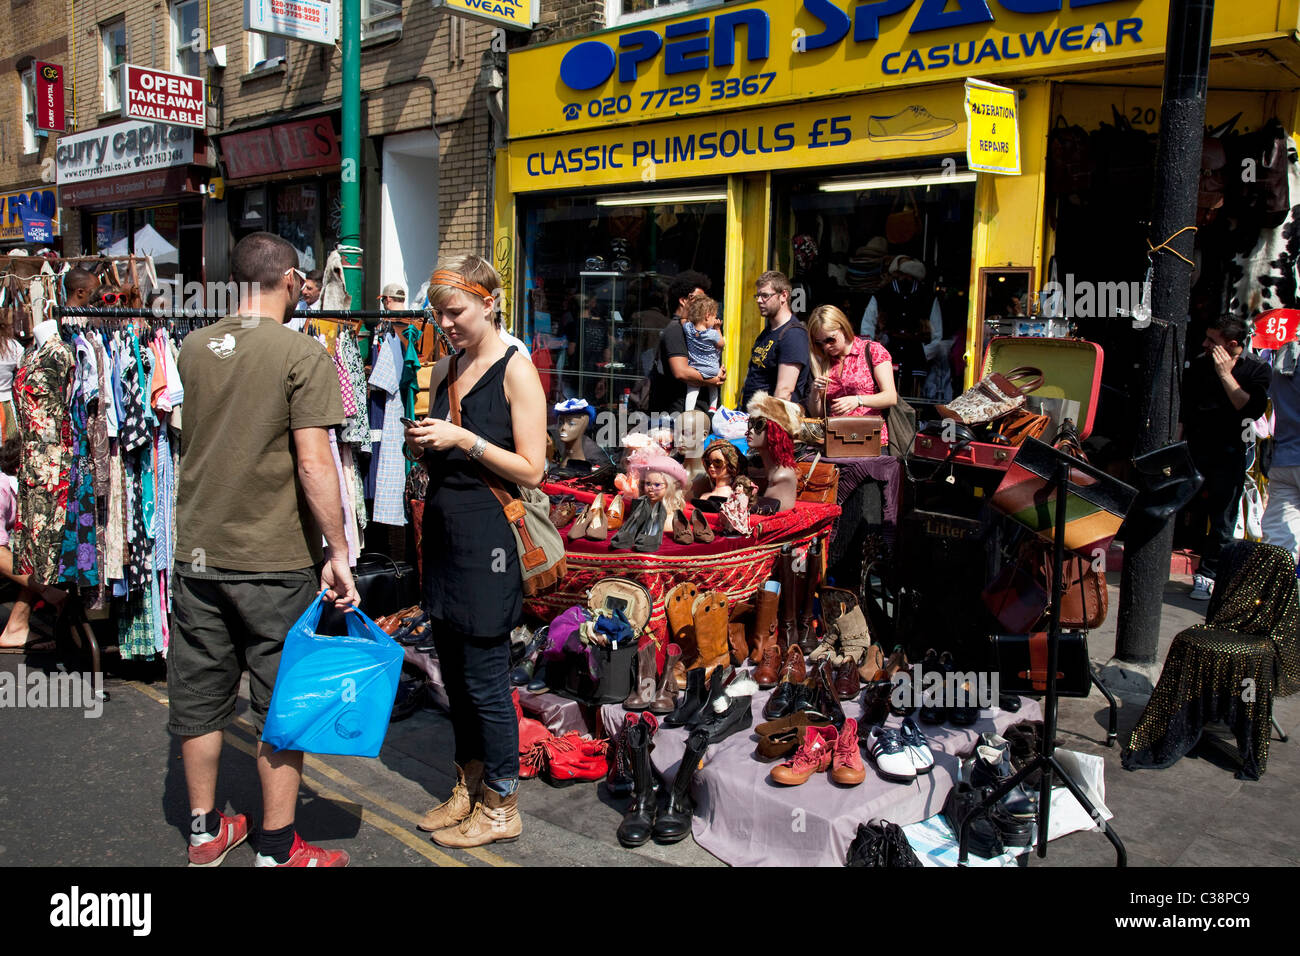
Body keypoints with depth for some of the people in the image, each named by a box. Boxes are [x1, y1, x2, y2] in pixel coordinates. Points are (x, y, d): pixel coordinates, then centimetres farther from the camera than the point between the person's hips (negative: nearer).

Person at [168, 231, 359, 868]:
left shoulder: (193, 347, 4)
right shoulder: (303, 355, -12)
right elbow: (314, 464, -19)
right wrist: (338, 553, -12)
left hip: (198, 554, 6)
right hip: (275, 562, -5)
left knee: (200, 697, 16)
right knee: (281, 704, 7)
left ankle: (205, 832, 32)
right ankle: (278, 850, 18)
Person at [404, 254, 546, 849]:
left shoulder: (516, 369, -8)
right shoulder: (445, 370, 14)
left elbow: (531, 470, -13)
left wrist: (464, 440, -18)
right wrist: (422, 448, 1)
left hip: (487, 533, -7)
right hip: (442, 526, 8)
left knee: (484, 677, -1)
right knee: (454, 671, 15)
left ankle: (501, 808, 15)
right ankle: (469, 787, 31)